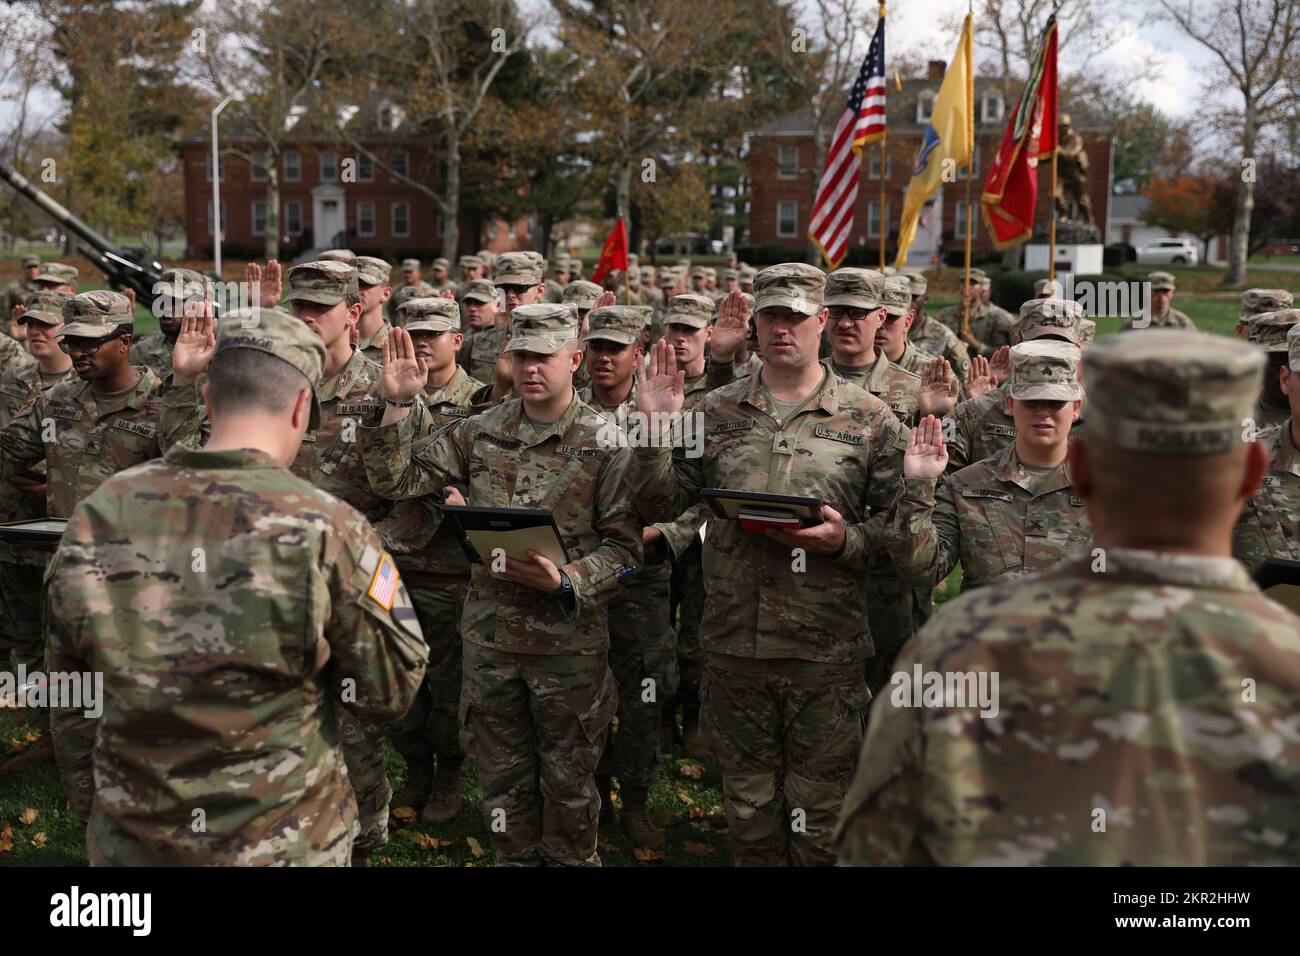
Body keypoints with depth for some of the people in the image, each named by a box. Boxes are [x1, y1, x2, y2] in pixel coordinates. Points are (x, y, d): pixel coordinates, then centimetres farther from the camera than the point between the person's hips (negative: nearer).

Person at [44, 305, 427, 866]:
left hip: (125, 842, 3)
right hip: (281, 844, -3)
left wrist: (94, 815, 16)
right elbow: (389, 694, -11)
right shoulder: (327, 530, -19)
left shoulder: (97, 515, -7)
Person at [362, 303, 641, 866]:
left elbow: (624, 546, -9)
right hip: (489, 632, 3)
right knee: (502, 771, 17)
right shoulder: (479, 433, 3)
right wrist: (397, 404, -10)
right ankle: (515, 857, 37)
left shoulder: (604, 444, -7)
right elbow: (396, 479, 0)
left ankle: (572, 859, 33)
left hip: (568, 638, -3)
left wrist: (566, 581, -24)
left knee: (568, 776, 12)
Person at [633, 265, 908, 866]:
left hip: (826, 655, -2)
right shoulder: (715, 412, 6)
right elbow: (659, 505, 6)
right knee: (748, 809, 17)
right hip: (733, 644, 2)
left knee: (819, 816, 10)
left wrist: (845, 540, -17)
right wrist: (656, 428, -8)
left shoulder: (870, 420, 0)